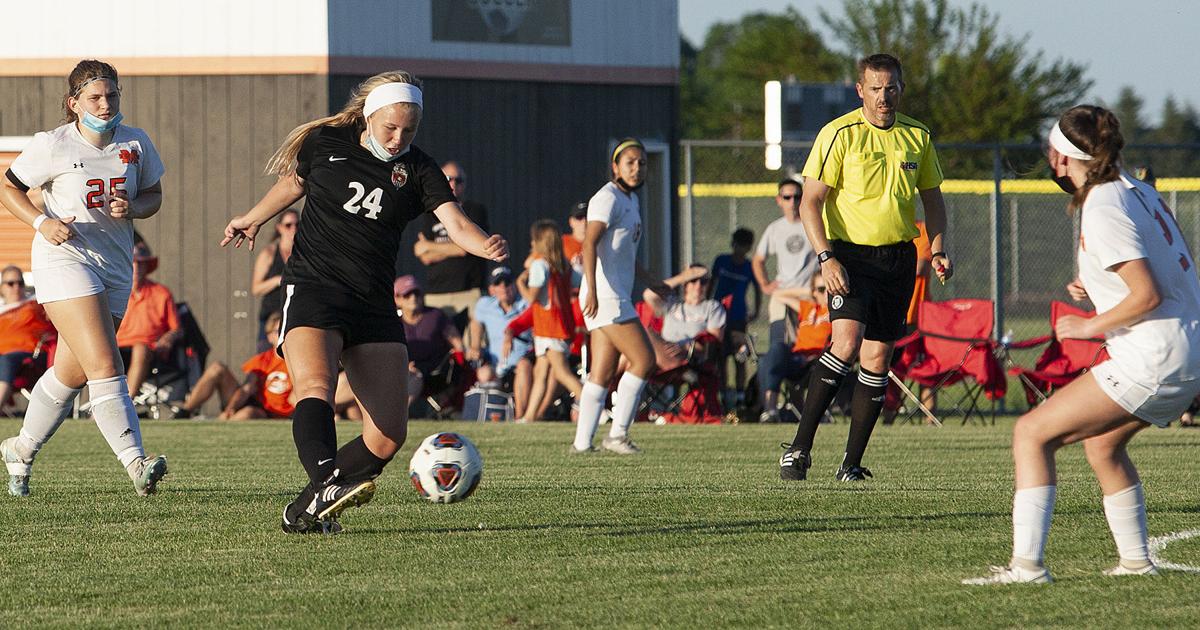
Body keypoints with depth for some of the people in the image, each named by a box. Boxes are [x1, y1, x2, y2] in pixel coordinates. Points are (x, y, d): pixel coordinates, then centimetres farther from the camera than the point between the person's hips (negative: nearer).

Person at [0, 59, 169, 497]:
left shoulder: (135, 144, 6)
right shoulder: (52, 146, -6)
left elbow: (153, 196, 16)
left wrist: (132, 207, -7)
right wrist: (42, 222, -13)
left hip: (116, 265, 5)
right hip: (66, 260, -5)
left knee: (72, 374, 13)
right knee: (105, 367, -19)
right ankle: (135, 463, -27)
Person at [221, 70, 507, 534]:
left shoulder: (418, 170, 0)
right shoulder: (324, 143, 0)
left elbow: (456, 224, -14)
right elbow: (293, 184, 22)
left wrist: (487, 246, -36)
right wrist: (253, 220, 35)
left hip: (374, 305, 3)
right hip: (313, 290, -3)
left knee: (390, 434, -3)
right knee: (315, 388, -31)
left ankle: (306, 510, 10)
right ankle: (327, 482, -52)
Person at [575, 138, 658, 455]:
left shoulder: (631, 200, 20)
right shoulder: (608, 198, -11)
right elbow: (590, 242, -23)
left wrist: (653, 282, 39)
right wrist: (592, 290, -32)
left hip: (618, 296, 10)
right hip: (605, 295, -10)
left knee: (601, 374, 7)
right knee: (643, 360, -11)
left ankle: (582, 442, 8)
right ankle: (617, 434, -8)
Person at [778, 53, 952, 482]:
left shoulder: (916, 137, 8)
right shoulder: (839, 134, -7)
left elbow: (931, 196, 21)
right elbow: (810, 202, -9)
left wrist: (937, 250, 7)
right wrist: (826, 258, -20)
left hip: (899, 258, 5)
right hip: (850, 253, -5)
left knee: (877, 360, 3)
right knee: (847, 342, -23)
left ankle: (852, 464, 9)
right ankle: (799, 449, -19)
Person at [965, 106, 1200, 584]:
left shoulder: (1102, 211, -15)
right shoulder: (1138, 191, 12)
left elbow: (1147, 296, -22)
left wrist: (1090, 326, -9)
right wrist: (1097, 289, 15)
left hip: (1152, 361, -10)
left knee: (1031, 434, -7)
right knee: (1101, 443, 30)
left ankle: (1027, 565, -13)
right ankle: (1136, 561, 30)